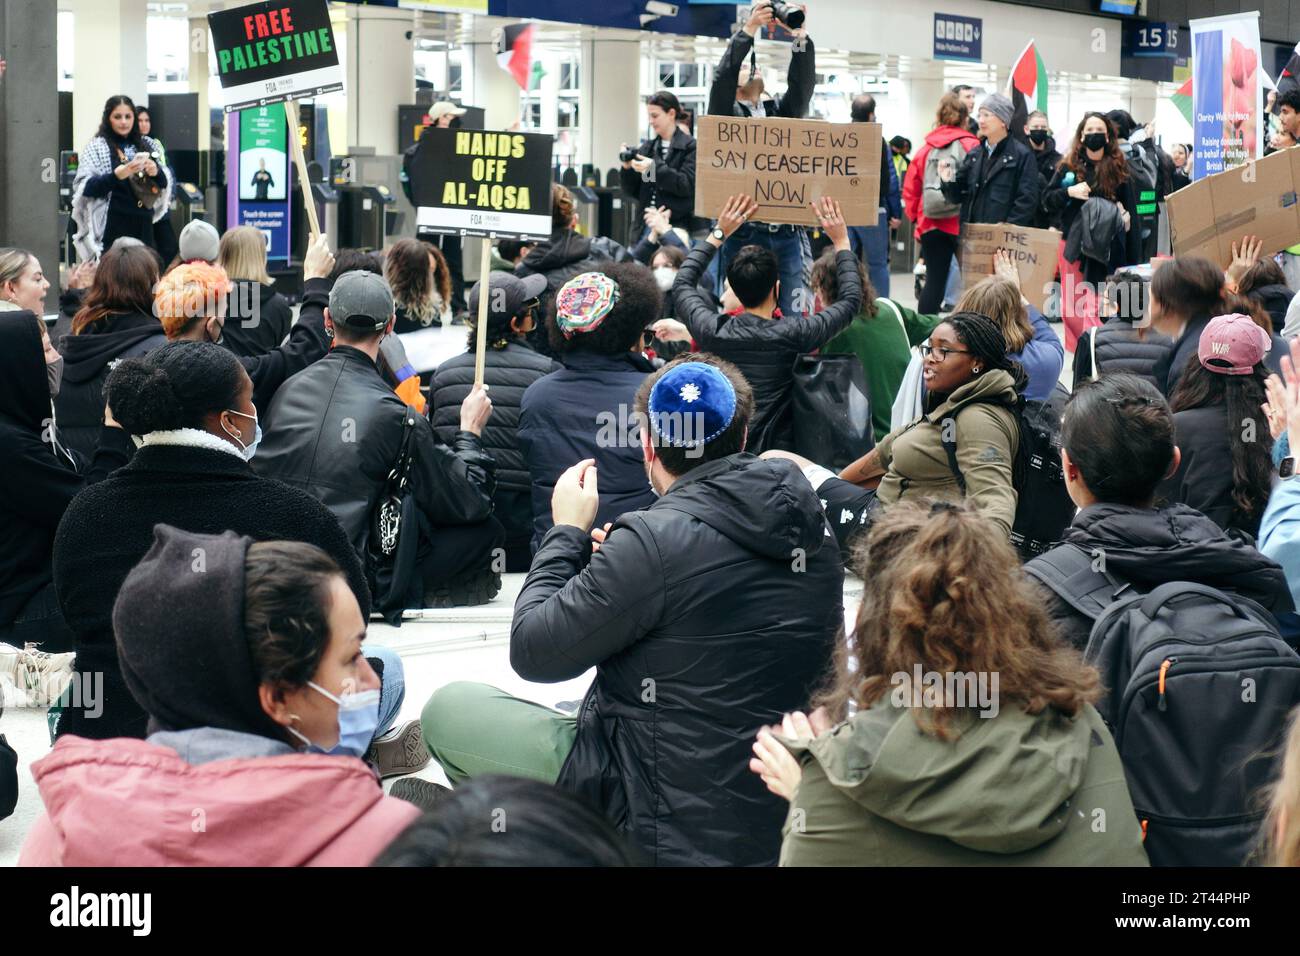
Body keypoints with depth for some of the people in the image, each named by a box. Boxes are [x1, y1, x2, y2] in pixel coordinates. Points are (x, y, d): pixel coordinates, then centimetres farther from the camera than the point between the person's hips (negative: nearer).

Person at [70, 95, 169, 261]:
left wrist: (156, 172, -9)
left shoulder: (147, 145, 12)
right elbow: (85, 188, -9)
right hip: (112, 227, -4)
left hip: (142, 225, 4)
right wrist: (117, 175, -23)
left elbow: (165, 184, 14)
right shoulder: (96, 147, 0)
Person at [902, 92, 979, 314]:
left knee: (934, 281, 7)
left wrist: (916, 217, 19)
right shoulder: (971, 146, -4)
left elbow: (910, 189, 8)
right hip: (962, 223, -3)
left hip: (931, 225, 3)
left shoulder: (926, 149, 6)